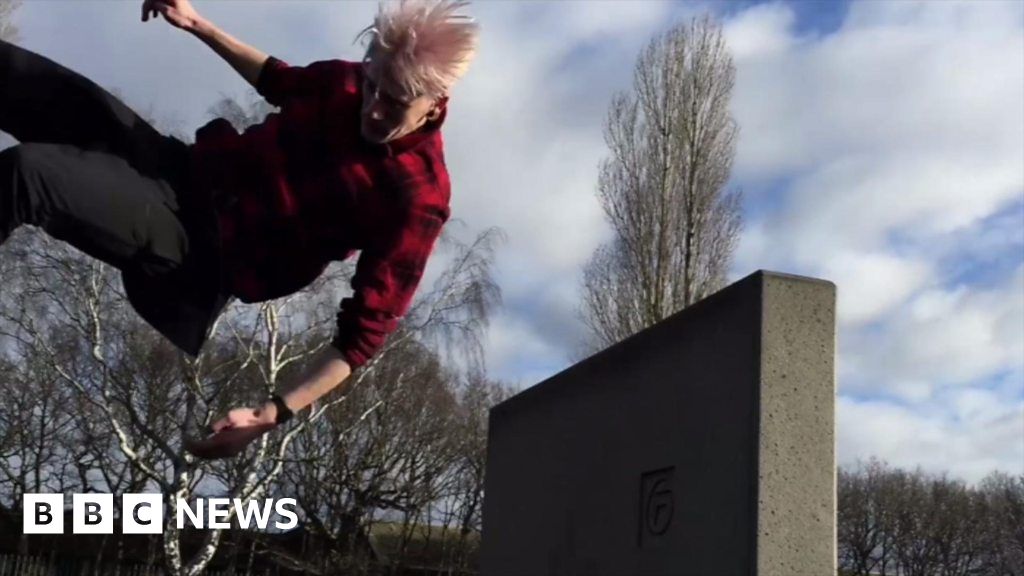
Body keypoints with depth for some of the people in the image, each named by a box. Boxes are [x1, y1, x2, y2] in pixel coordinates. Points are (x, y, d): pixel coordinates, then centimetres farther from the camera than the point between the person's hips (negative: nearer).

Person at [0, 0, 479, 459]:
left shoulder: (417, 199, -22)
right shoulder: (348, 81, -3)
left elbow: (365, 332, -20)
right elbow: (280, 82, 21)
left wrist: (272, 414, -28)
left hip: (211, 247, -7)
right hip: (190, 167, 7)